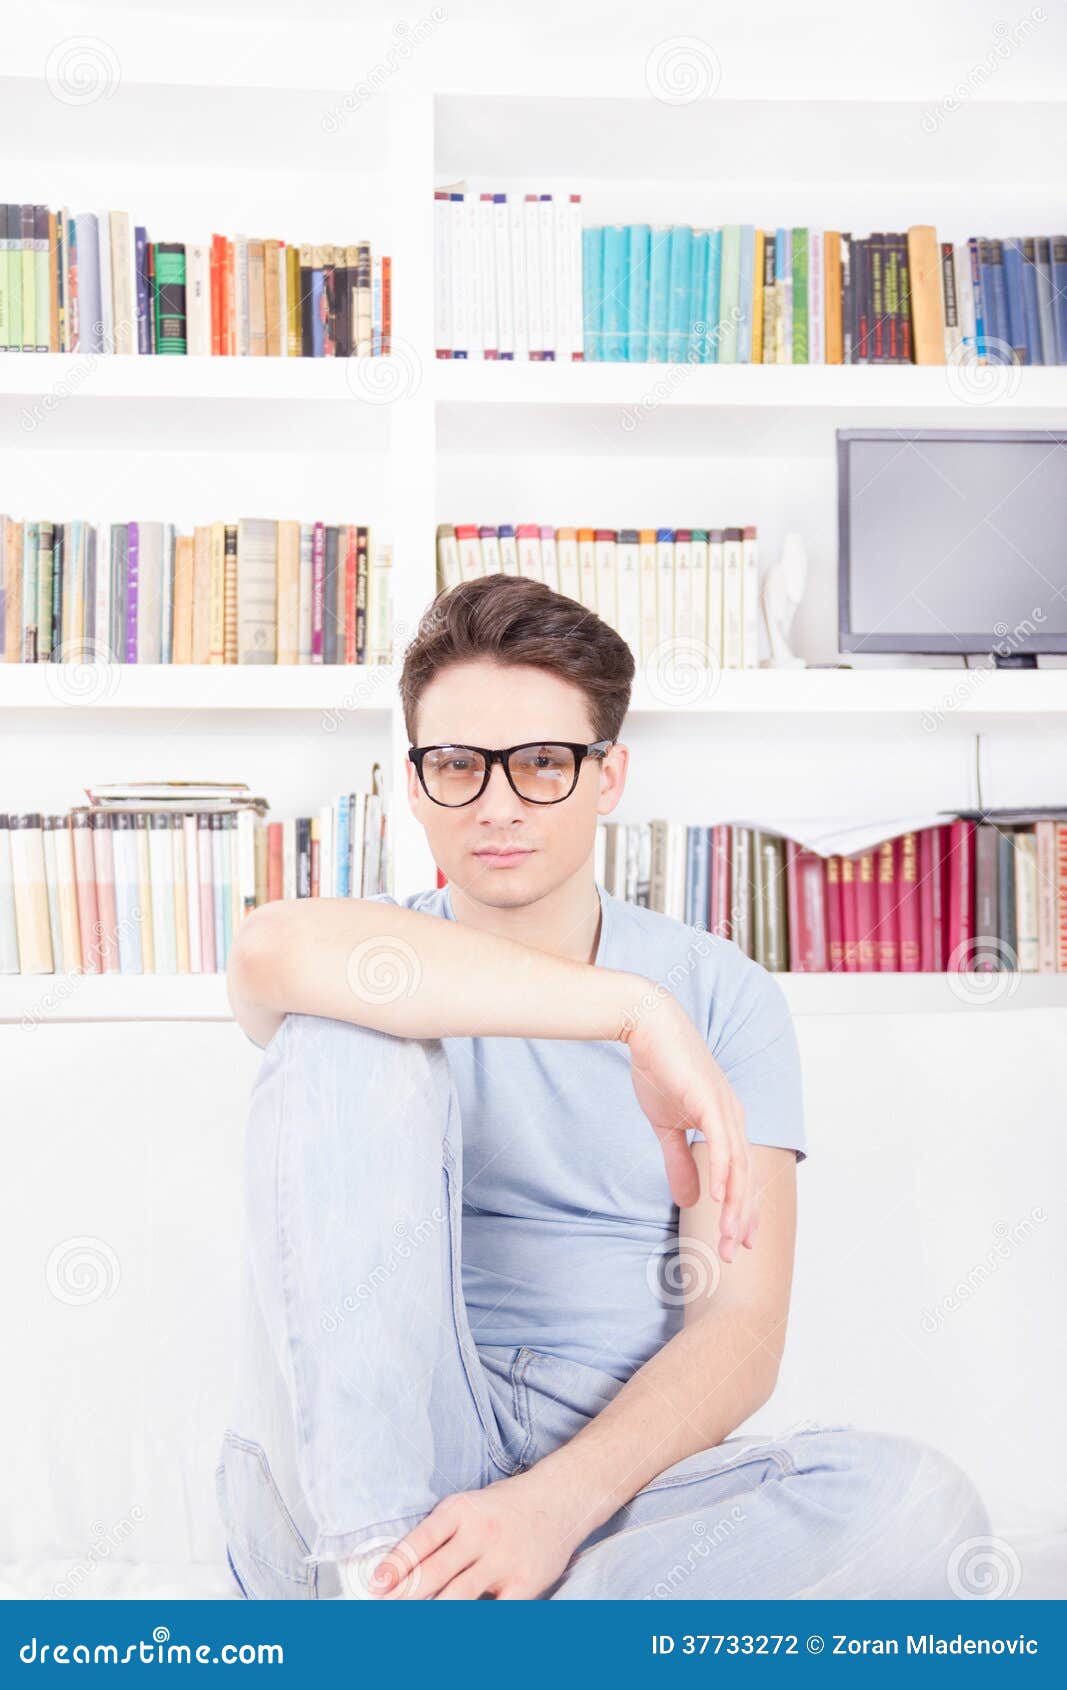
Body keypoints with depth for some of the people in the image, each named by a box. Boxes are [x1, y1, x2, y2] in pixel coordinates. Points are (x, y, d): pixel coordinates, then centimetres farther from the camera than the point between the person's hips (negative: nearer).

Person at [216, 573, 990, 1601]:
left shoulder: (721, 994, 6)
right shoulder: (382, 972, 4)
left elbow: (740, 1331, -3)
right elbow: (274, 951, -25)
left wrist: (556, 1503, -20)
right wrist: (635, 1010, -28)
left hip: (603, 1476, 2)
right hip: (355, 1486, -1)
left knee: (917, 1506, -28)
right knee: (343, 1036, -19)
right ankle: (369, 1571, -24)